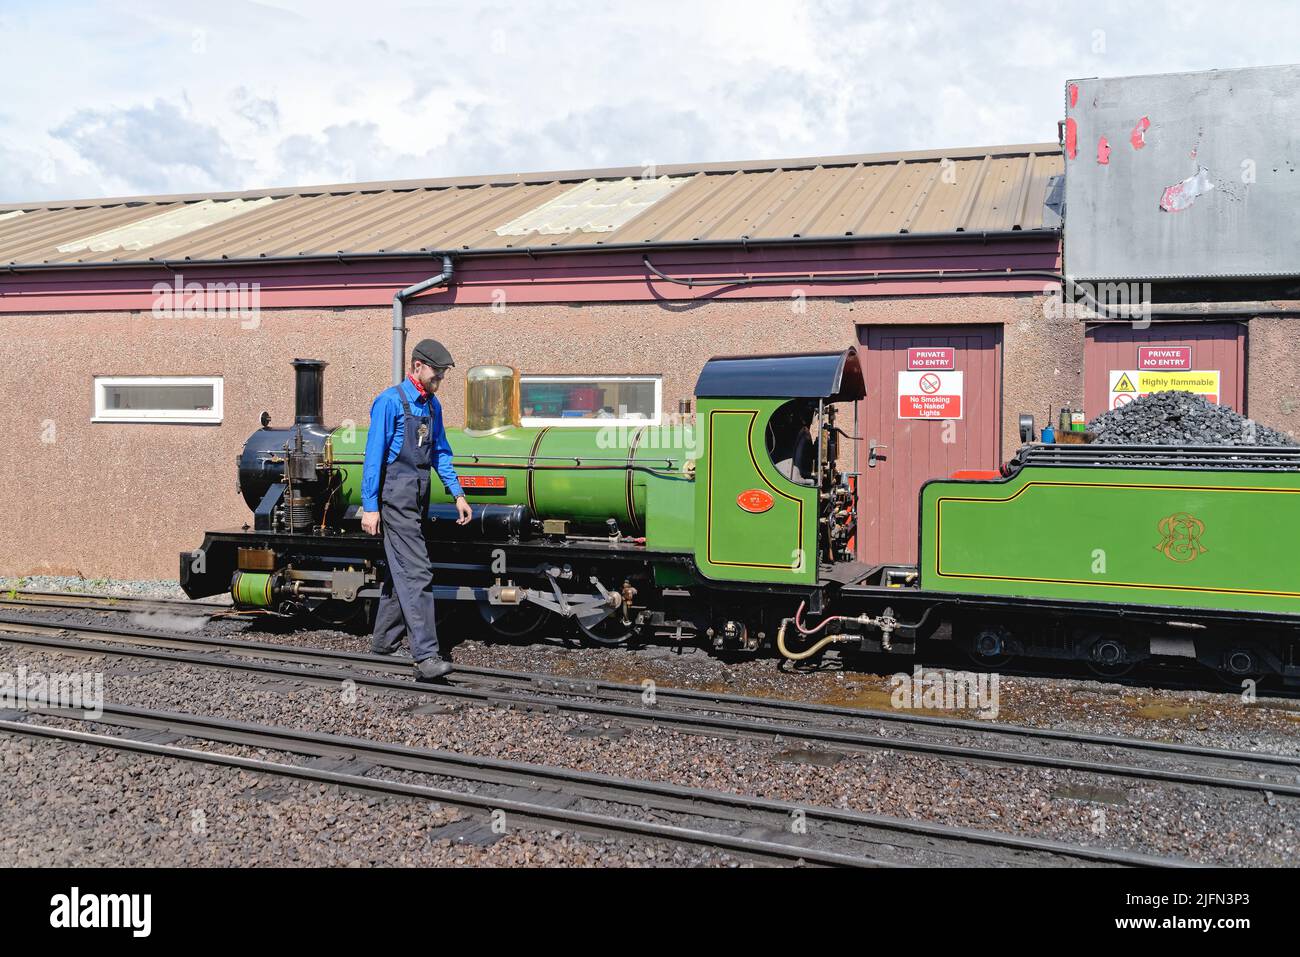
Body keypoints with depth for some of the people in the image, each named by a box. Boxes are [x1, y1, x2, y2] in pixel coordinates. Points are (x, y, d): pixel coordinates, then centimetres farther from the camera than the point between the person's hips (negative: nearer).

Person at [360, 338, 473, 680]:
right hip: (396, 501, -8)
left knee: (401, 571, 16)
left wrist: (458, 494, 11)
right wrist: (370, 507, -14)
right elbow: (374, 456, -12)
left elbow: (440, 453, 18)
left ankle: (383, 642, 29)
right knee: (416, 574, -14)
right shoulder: (390, 402, -11)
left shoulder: (432, 405, 12)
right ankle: (426, 657, -16)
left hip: (419, 500, 9)